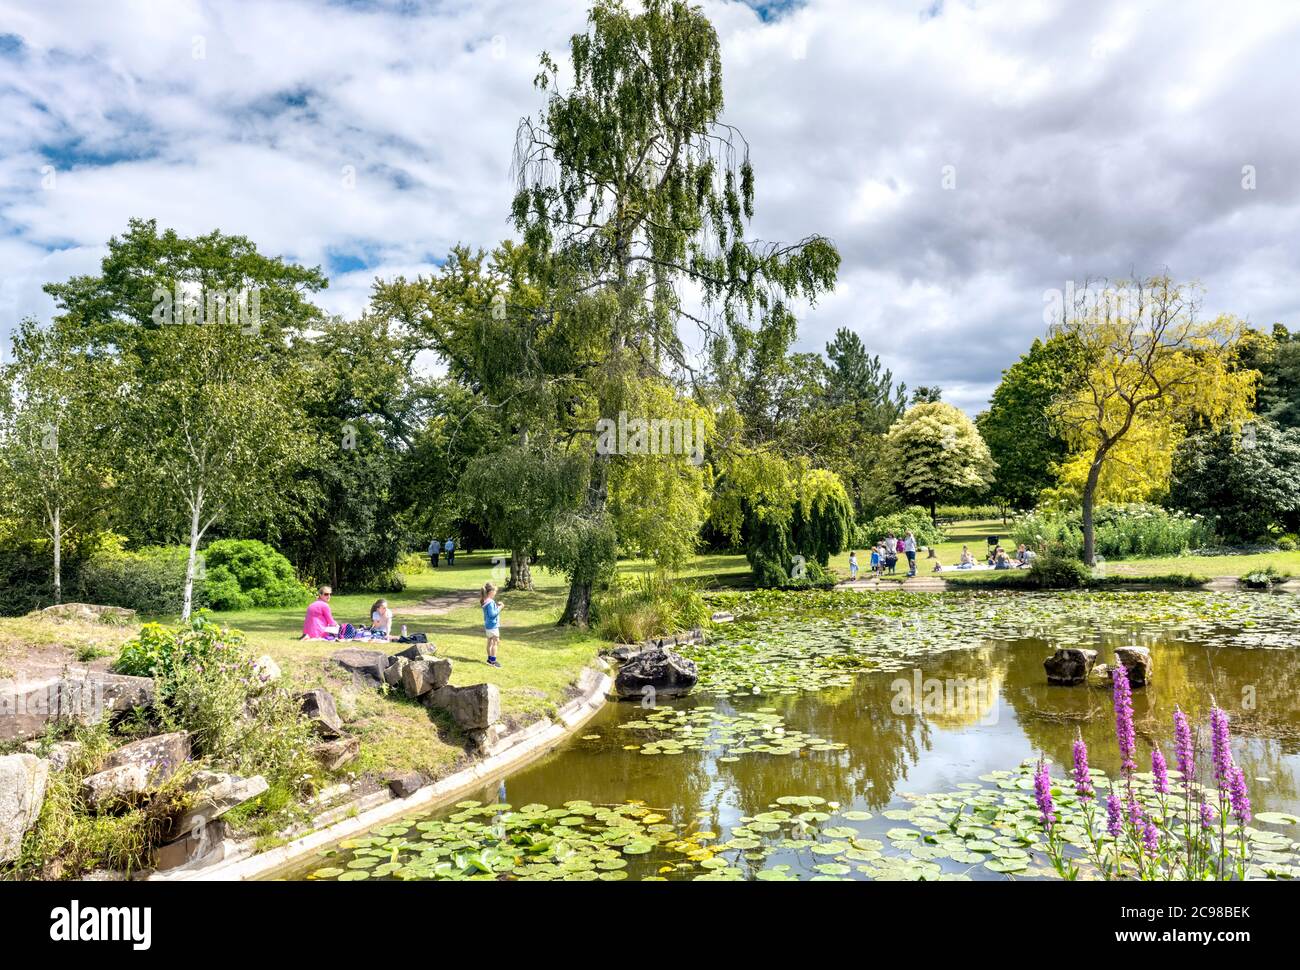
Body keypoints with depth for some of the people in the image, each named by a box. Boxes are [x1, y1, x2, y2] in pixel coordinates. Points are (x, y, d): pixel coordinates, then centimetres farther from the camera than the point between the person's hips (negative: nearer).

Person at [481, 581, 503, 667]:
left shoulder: (485, 601, 5)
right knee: (496, 642, -1)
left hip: (488, 625, 10)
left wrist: (496, 605, 5)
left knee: (490, 642, 18)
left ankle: (490, 659, 29)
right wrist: (499, 608, -18)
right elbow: (492, 614, -26)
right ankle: (493, 661, 3)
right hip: (493, 626, -10)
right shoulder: (490, 602, -24)